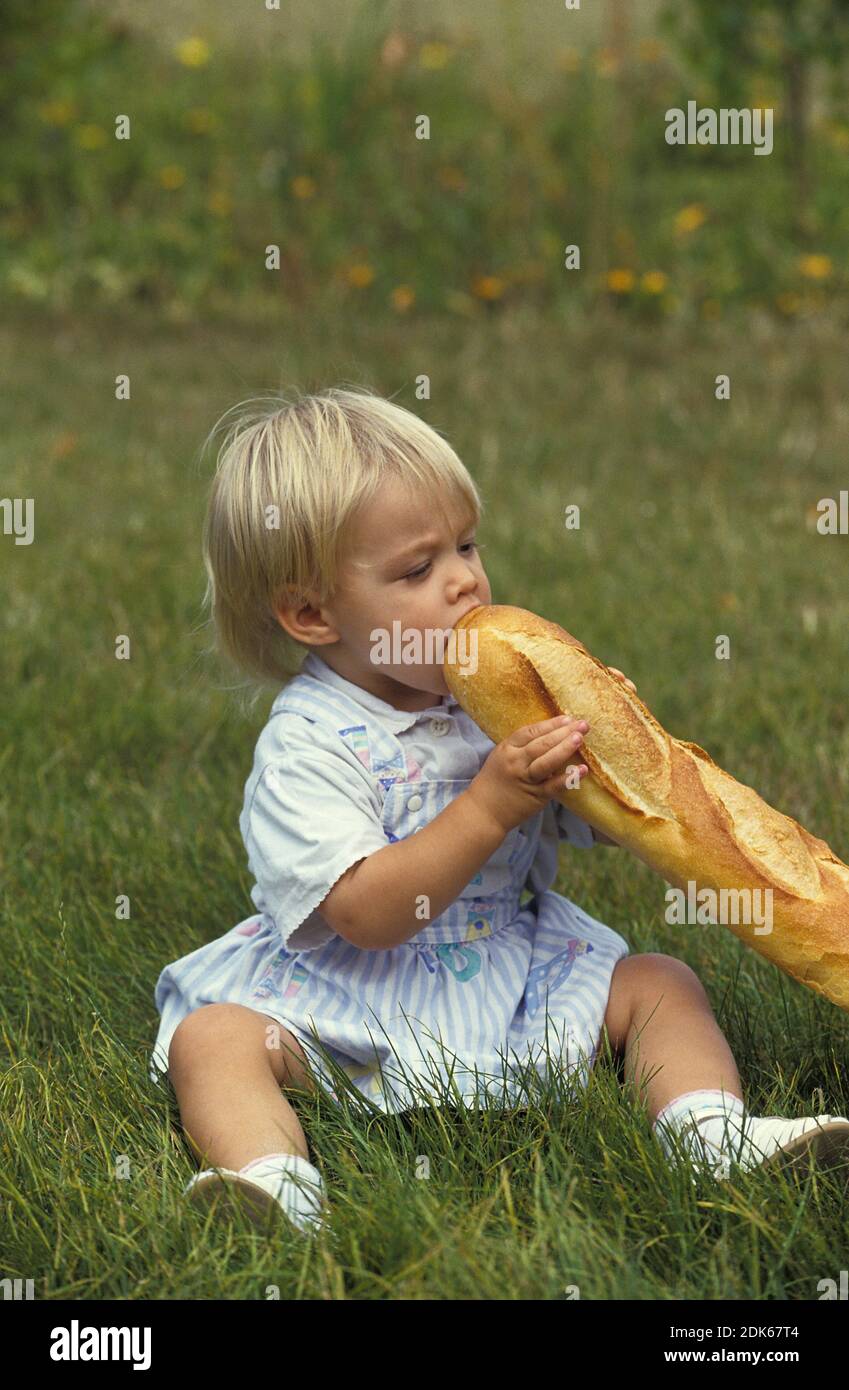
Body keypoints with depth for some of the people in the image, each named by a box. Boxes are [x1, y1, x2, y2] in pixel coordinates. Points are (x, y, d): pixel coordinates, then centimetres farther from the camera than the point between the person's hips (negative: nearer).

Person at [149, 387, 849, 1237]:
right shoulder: (307, 744, -17)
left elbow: (600, 826, 7)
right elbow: (367, 913, -26)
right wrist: (493, 802, -32)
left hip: (515, 969, 4)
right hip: (353, 996, -4)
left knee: (658, 983, -9)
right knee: (212, 1037, -26)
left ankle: (711, 1132, -27)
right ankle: (275, 1183, -48)